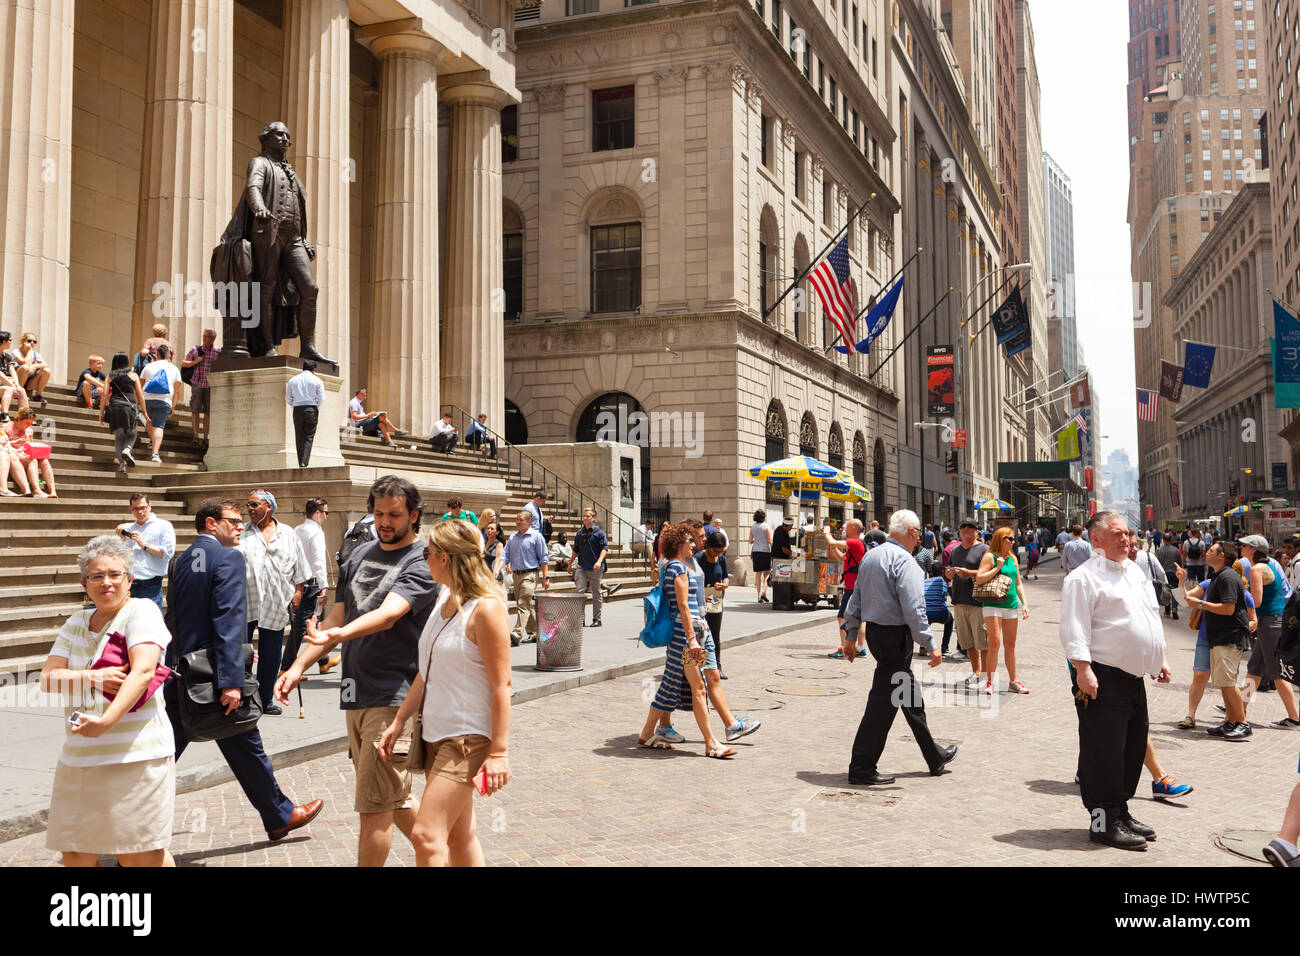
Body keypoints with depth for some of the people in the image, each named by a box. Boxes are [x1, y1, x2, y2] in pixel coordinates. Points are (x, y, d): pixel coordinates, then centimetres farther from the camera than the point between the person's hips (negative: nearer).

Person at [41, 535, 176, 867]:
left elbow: (143, 671, -18)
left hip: (134, 753, -6)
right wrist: (95, 678, -13)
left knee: (140, 854, -3)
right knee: (75, 854, 8)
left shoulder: (141, 611, -5)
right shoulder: (77, 623, 15)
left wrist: (106, 721, -29)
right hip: (79, 756, 6)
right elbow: (48, 678, 6)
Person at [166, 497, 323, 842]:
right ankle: (280, 816, 24)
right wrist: (232, 681, -24)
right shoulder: (228, 558, -13)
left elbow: (173, 618, 15)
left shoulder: (180, 561, 10)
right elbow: (229, 621, -21)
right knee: (246, 750, 8)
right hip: (213, 676, -7)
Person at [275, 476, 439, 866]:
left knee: (375, 805, -6)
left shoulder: (423, 563, -9)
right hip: (356, 695, 7)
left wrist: (337, 634, -42)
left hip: (395, 697, -7)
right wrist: (298, 666, 5)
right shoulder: (360, 555, 13)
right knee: (394, 798, 17)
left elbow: (389, 613, -26)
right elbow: (335, 617, 15)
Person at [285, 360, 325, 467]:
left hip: (297, 410, 2)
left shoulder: (292, 380, 10)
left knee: (299, 438, 7)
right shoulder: (317, 380, 3)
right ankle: (304, 462, -17)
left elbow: (288, 399, 9)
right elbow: (322, 399, -1)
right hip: (312, 410, -2)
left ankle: (301, 464, 5)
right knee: (309, 437, -3)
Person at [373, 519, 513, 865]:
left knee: (426, 835, -10)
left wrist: (499, 751, -19)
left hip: (467, 738, -9)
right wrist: (398, 722, 13)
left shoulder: (486, 608, -18)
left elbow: (501, 685, -18)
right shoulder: (445, 599, 9)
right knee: (459, 835, 15)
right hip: (435, 733, 9)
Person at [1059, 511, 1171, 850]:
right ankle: (1103, 822, 3)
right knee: (1104, 751, -4)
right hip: (1103, 681, -9)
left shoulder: (1135, 573, 19)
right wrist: (1083, 669, -25)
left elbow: (1152, 620, 27)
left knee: (1133, 748, 14)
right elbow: (1074, 628, -17)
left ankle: (1121, 812, 27)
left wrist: (1160, 660, 23)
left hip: (1134, 679, 9)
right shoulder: (1084, 577, -9)